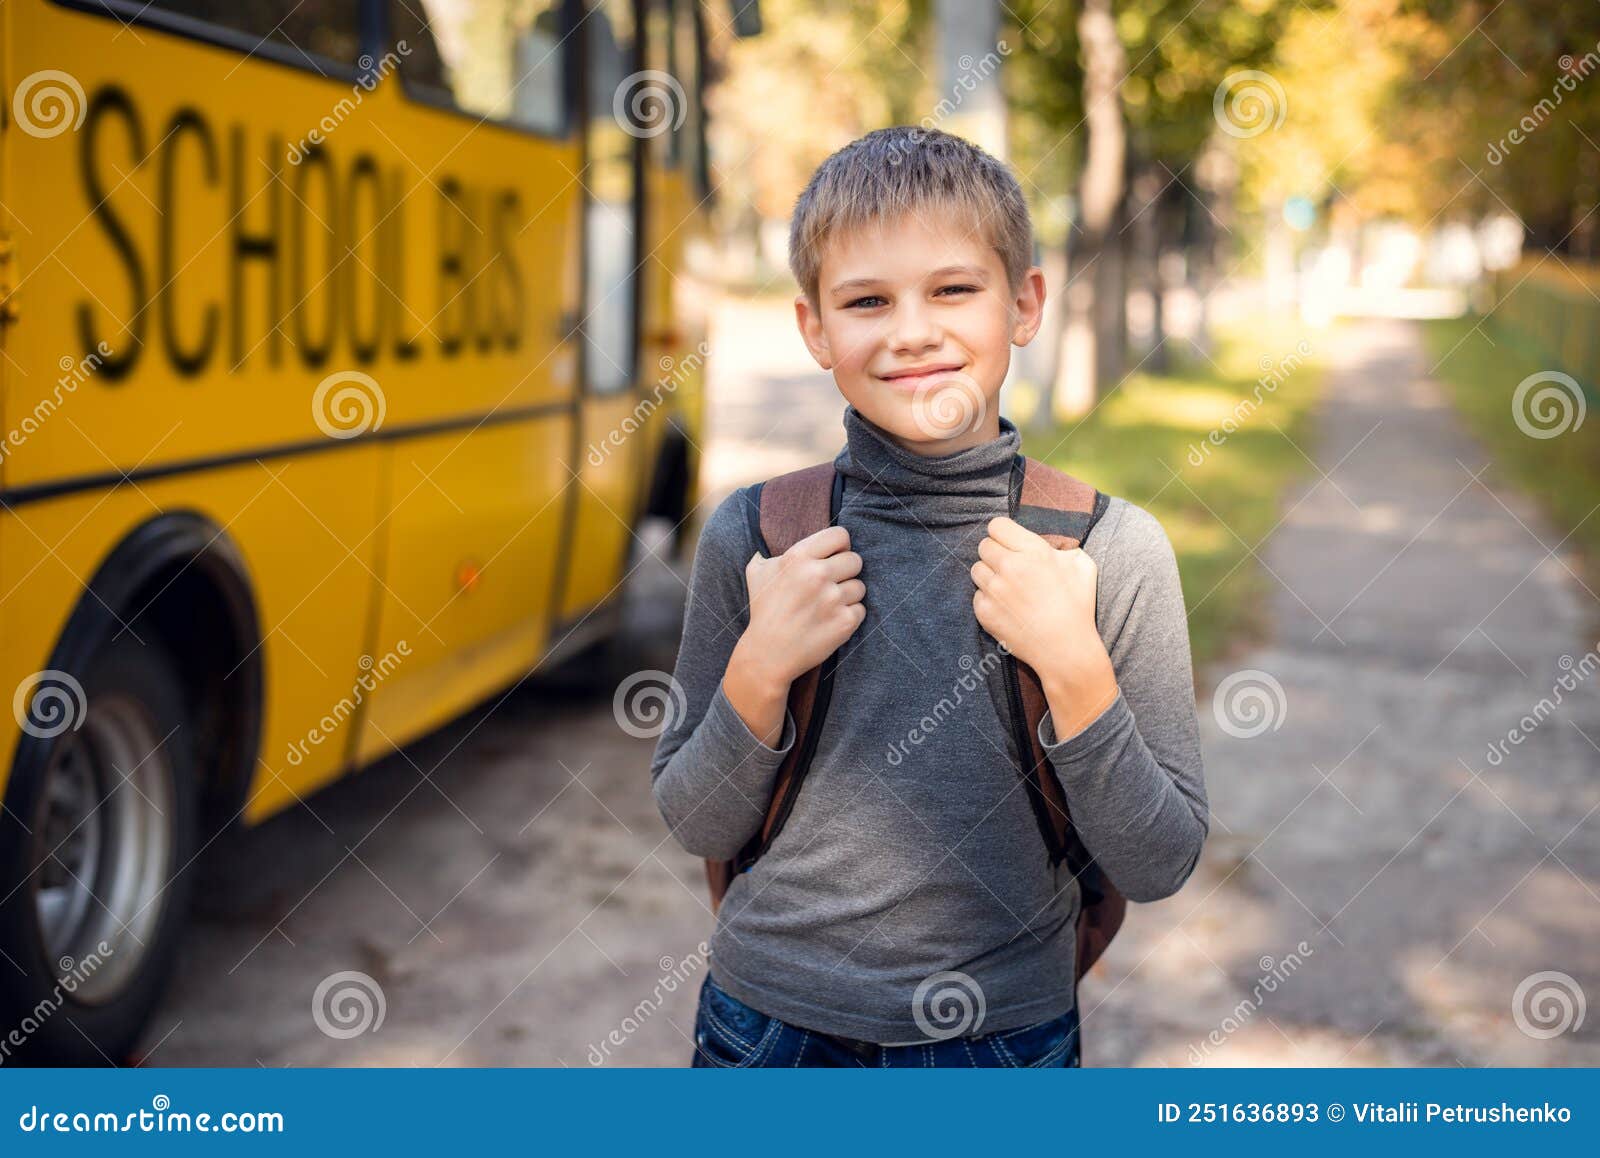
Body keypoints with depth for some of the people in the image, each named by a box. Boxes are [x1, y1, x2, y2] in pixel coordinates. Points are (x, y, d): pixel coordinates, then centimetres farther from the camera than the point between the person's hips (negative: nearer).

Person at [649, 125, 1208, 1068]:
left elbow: (1160, 868, -10)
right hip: (772, 1021, 1)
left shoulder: (1114, 547, -12)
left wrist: (1075, 669, -23)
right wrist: (760, 672, -19)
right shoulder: (753, 533, -10)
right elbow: (697, 828, -3)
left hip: (1006, 1033, 0)